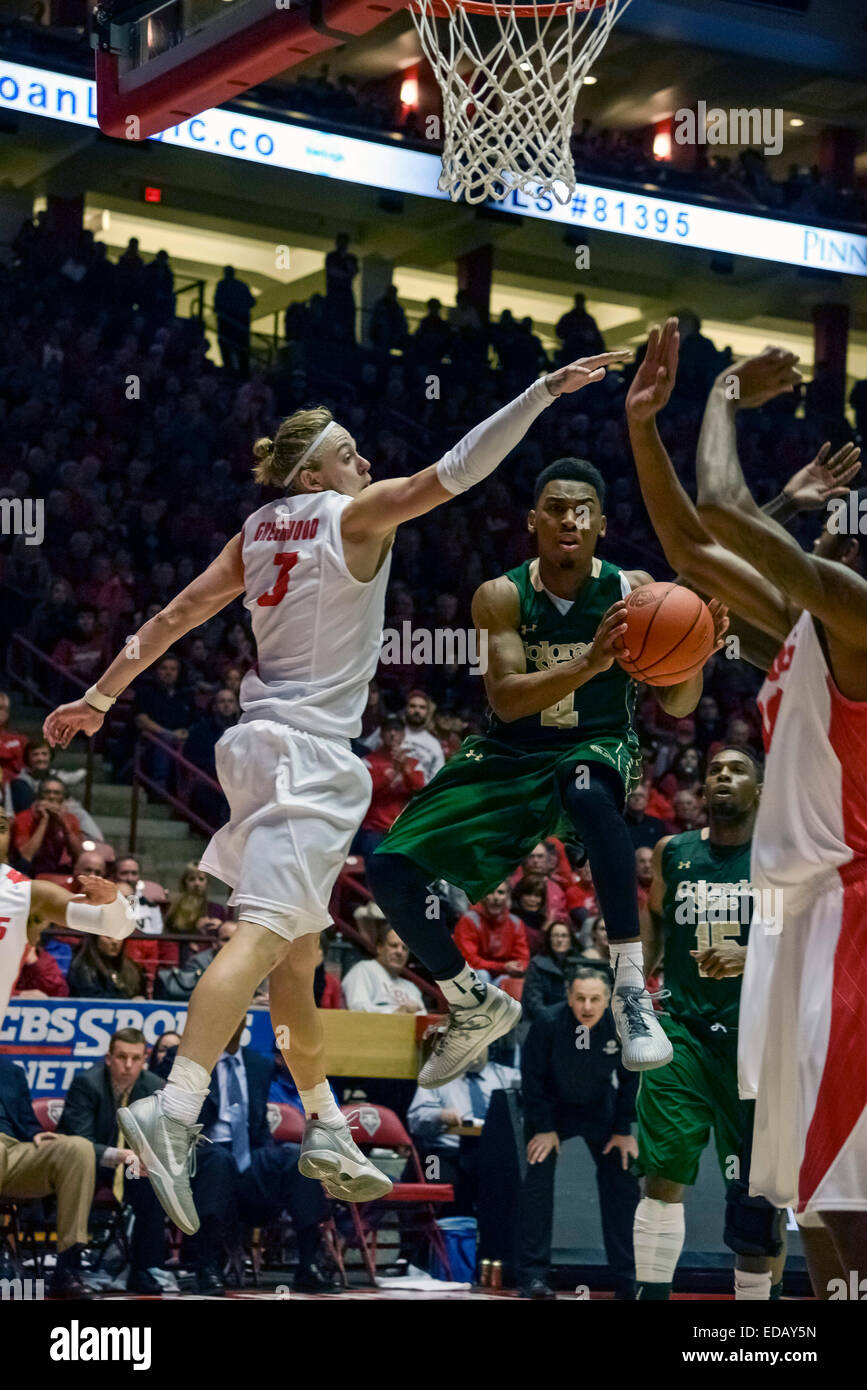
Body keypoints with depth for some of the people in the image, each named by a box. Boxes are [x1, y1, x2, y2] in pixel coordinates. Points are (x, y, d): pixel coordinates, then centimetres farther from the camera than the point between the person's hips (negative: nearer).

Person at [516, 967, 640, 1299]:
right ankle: (532, 1277, -10)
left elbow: (630, 1078, -6)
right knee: (538, 1181, -16)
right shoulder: (548, 1023, -28)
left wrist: (623, 1130, -6)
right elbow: (532, 1077, -15)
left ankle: (628, 1280, 4)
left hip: (599, 1107, 2)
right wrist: (544, 1128, -15)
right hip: (551, 1106, -2)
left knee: (623, 1183, -4)